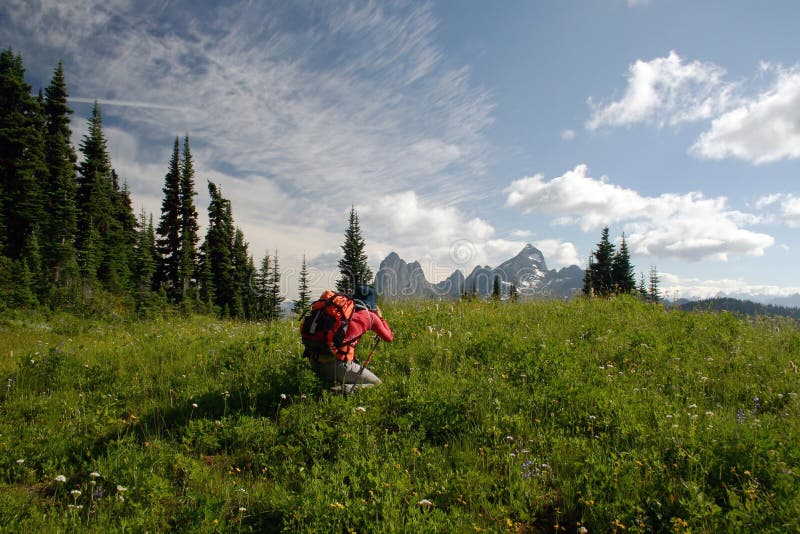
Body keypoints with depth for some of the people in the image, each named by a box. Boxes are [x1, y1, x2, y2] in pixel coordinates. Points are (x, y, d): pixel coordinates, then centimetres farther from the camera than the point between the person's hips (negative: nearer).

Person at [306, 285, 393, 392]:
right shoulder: (370, 316, 8)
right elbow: (388, 338, 18)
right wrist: (381, 317, 33)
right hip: (337, 364, -6)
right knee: (377, 383, 10)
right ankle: (344, 389, -13)